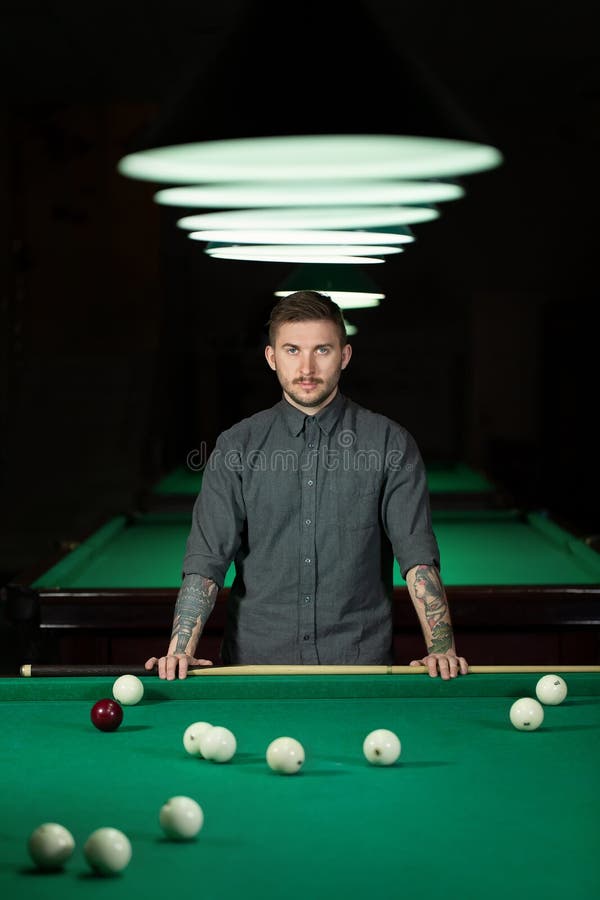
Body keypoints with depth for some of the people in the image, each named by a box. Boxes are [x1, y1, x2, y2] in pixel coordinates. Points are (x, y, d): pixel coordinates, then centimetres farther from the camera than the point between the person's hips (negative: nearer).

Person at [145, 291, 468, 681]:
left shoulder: (390, 443, 1)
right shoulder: (237, 447, 4)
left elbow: (418, 557, -4)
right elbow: (207, 559, -1)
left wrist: (442, 649, -17)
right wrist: (181, 649, -15)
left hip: (361, 666, -1)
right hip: (257, 662, 1)